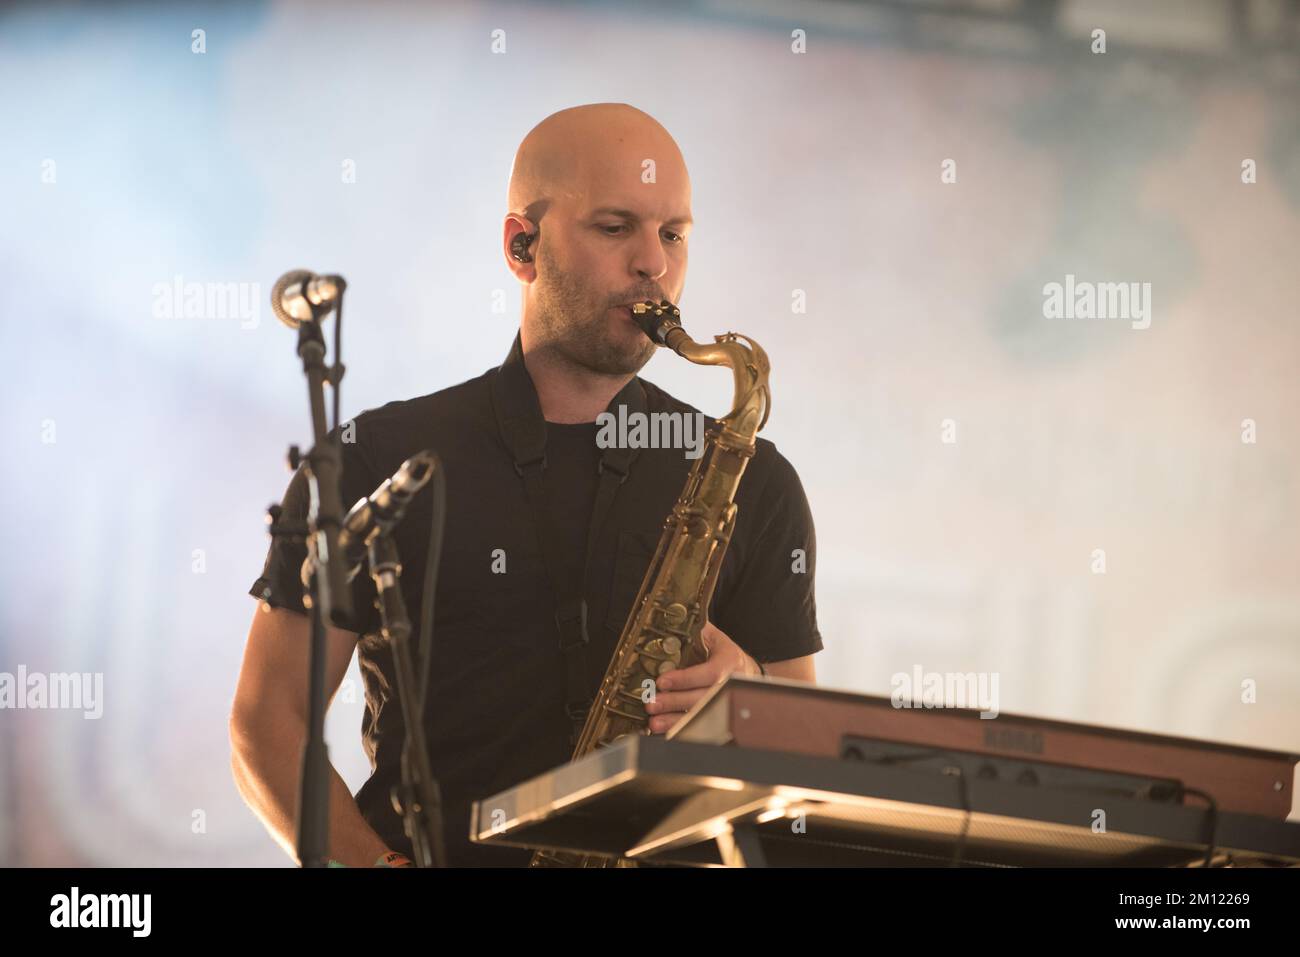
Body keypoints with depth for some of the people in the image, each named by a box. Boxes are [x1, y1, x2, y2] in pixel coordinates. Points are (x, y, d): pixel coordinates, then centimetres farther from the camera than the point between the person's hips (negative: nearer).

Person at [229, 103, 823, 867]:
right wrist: (376, 864, -12)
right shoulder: (380, 461, 6)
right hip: (435, 848, -2)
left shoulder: (750, 482, 10)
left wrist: (747, 694, -11)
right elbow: (268, 723, 4)